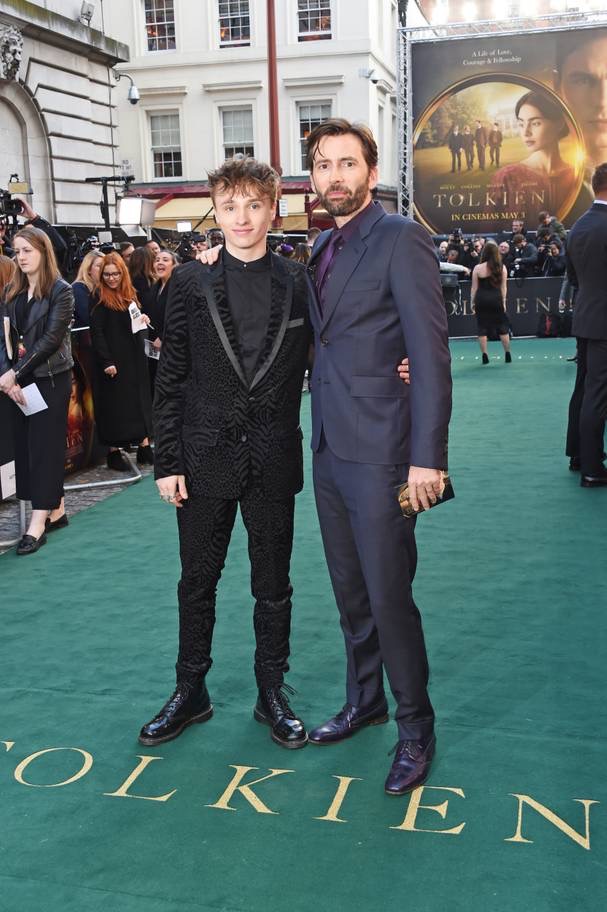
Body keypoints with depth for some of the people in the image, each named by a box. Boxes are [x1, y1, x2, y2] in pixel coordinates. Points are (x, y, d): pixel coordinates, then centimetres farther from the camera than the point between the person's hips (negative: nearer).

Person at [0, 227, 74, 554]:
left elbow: (51, 339, -14)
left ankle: (39, 521, -2)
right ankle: (56, 511, 18)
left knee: (45, 445, -3)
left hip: (50, 379, -6)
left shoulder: (61, 291, -7)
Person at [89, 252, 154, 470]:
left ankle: (144, 447, 15)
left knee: (140, 402, 8)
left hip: (135, 358, 7)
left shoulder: (130, 294, 11)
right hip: (113, 360, -6)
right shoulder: (100, 298, -8)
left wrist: (143, 321, -1)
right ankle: (114, 453, 8)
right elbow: (96, 331, -14)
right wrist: (106, 361, -21)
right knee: (114, 404, 0)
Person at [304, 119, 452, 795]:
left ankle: (415, 726, 18)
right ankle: (364, 701, 35)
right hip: (330, 452, 8)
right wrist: (320, 435, 11)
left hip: (380, 454, -7)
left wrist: (427, 457, -20)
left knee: (388, 595, -1)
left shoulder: (401, 239, -10)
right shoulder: (322, 248, 14)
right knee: (350, 592, 17)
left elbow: (431, 352, -16)